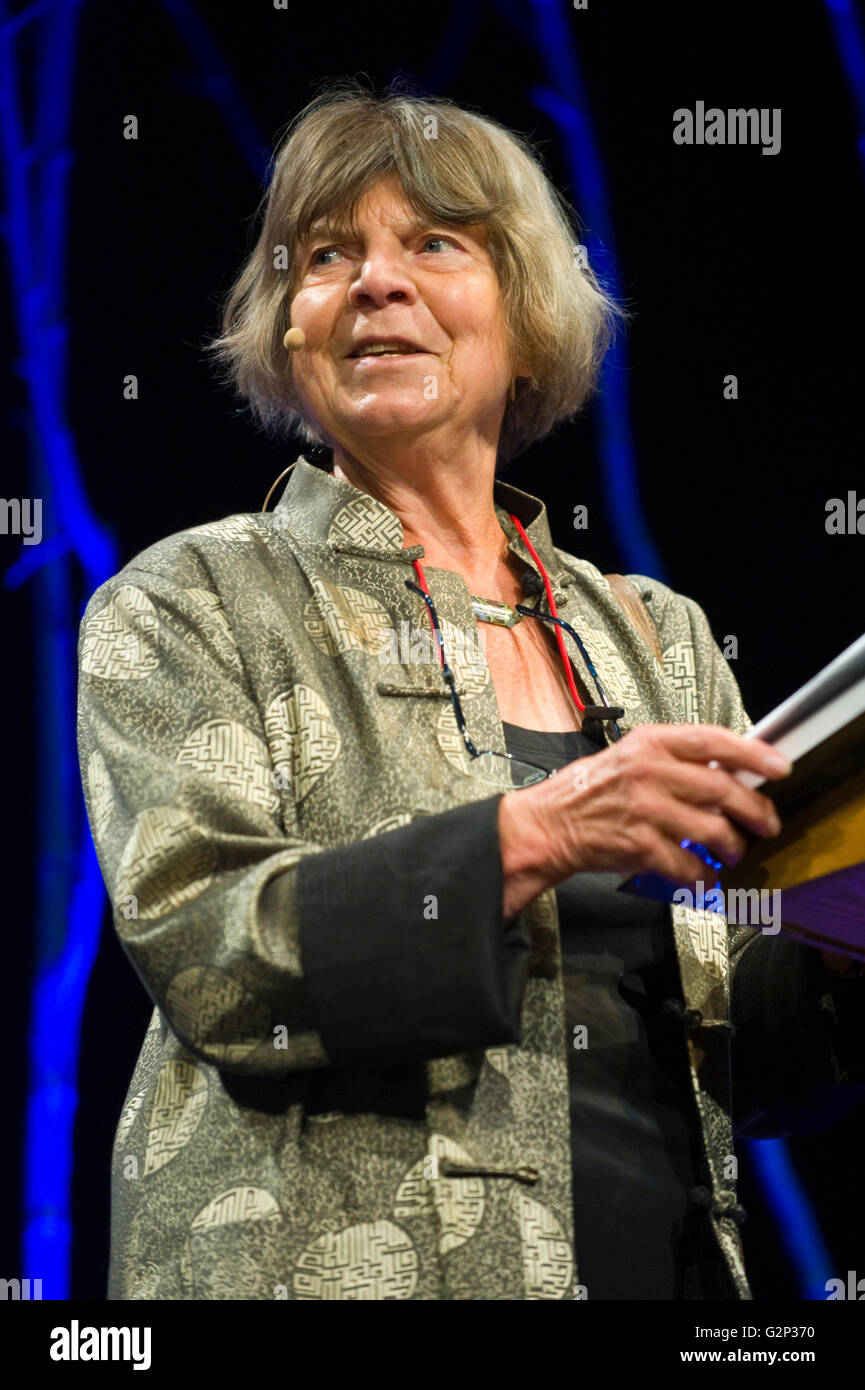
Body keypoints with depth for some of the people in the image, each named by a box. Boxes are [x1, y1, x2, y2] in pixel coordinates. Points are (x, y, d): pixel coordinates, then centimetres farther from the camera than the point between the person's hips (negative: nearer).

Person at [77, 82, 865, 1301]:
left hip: (673, 1261, 4)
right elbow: (200, 951, -13)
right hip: (328, 1264, -4)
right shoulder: (190, 607, 1)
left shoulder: (658, 638, 11)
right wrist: (531, 835, -21)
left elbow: (744, 1060, 12)